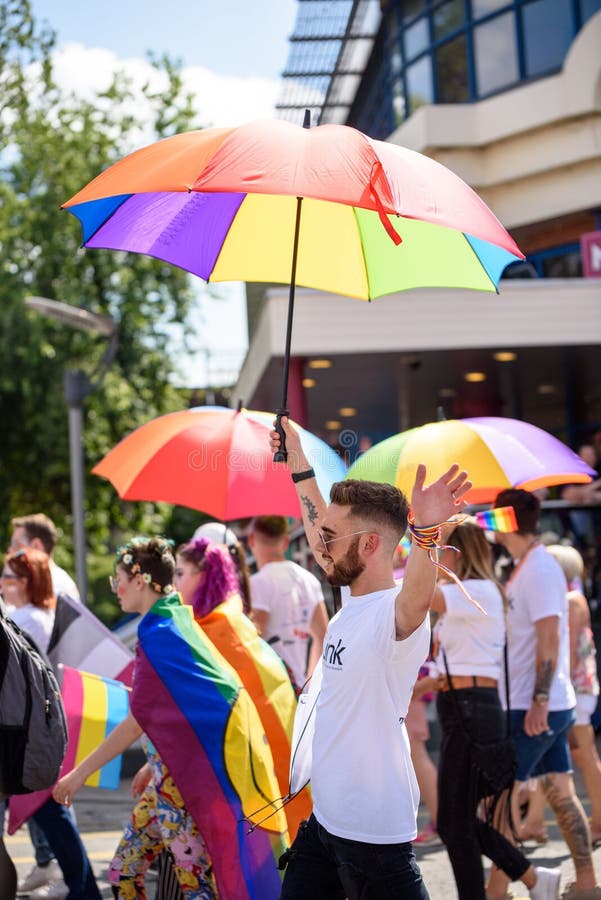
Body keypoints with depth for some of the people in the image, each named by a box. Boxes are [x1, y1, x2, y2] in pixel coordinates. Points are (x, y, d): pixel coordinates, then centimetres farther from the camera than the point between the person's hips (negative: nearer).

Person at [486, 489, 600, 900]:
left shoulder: (539, 568, -15)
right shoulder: (527, 567, 14)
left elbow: (549, 639, -22)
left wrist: (539, 702, -24)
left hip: (536, 707, -9)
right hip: (554, 704, 9)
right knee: (561, 792, 12)